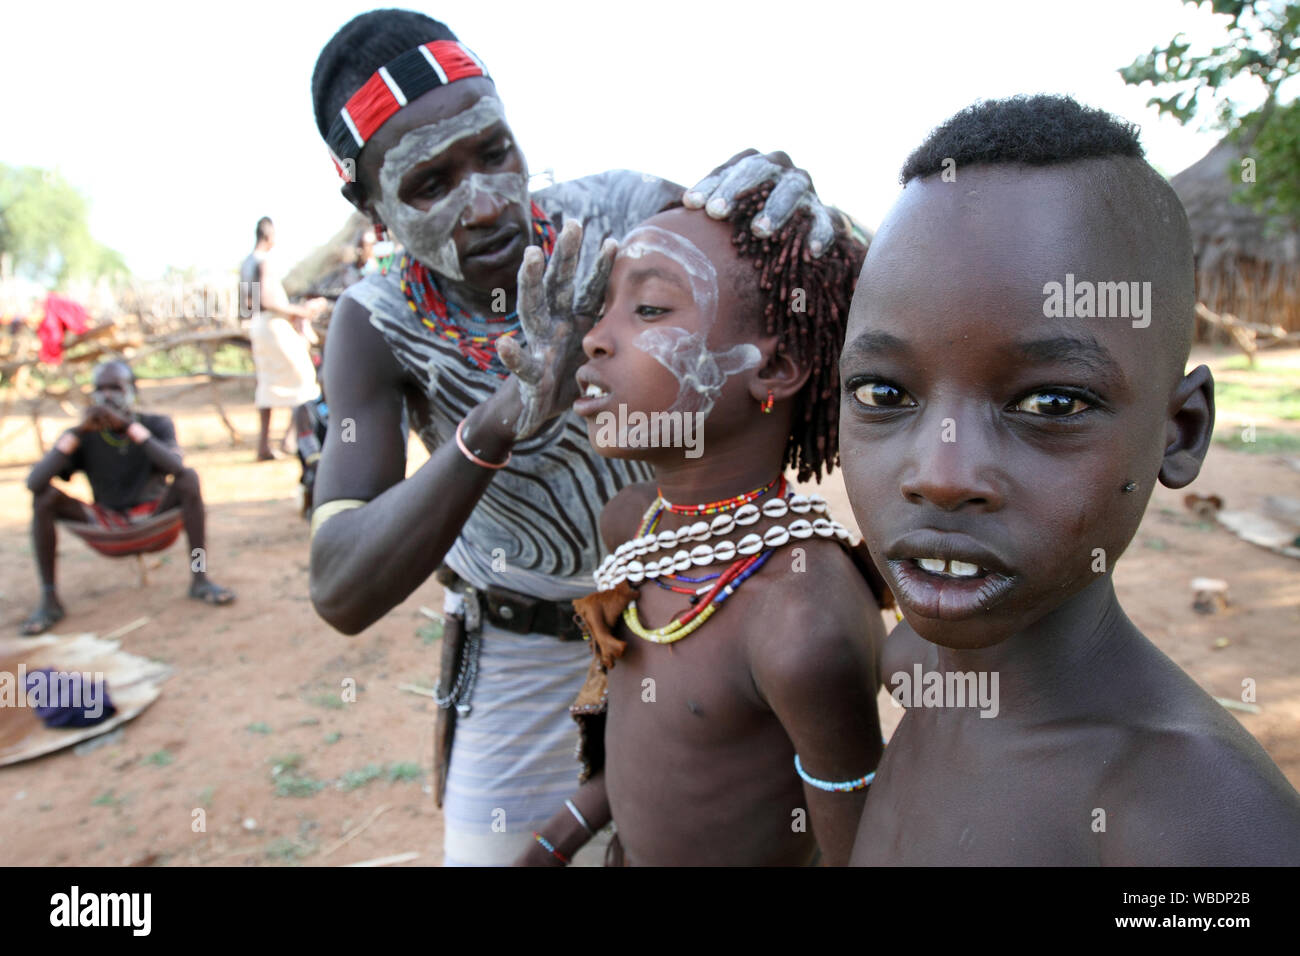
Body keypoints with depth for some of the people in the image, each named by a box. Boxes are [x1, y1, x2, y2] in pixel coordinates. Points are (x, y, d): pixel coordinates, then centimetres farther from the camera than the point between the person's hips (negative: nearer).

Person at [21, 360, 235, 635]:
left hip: (154, 516, -1)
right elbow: (34, 482, -21)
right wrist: (77, 432, -29)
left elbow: (175, 466, -30)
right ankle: (49, 600, -16)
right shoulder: (84, 437, -7)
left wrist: (129, 425, -35)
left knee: (189, 477, -27)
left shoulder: (157, 424, -8)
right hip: (106, 524, 2)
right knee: (44, 496, -18)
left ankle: (199, 579, -25)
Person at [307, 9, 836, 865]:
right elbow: (342, 592, -28)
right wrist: (497, 422, -44)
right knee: (496, 844, 14)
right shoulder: (377, 327, -17)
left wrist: (798, 206, -39)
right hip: (526, 658, 0)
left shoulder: (620, 213, -17)